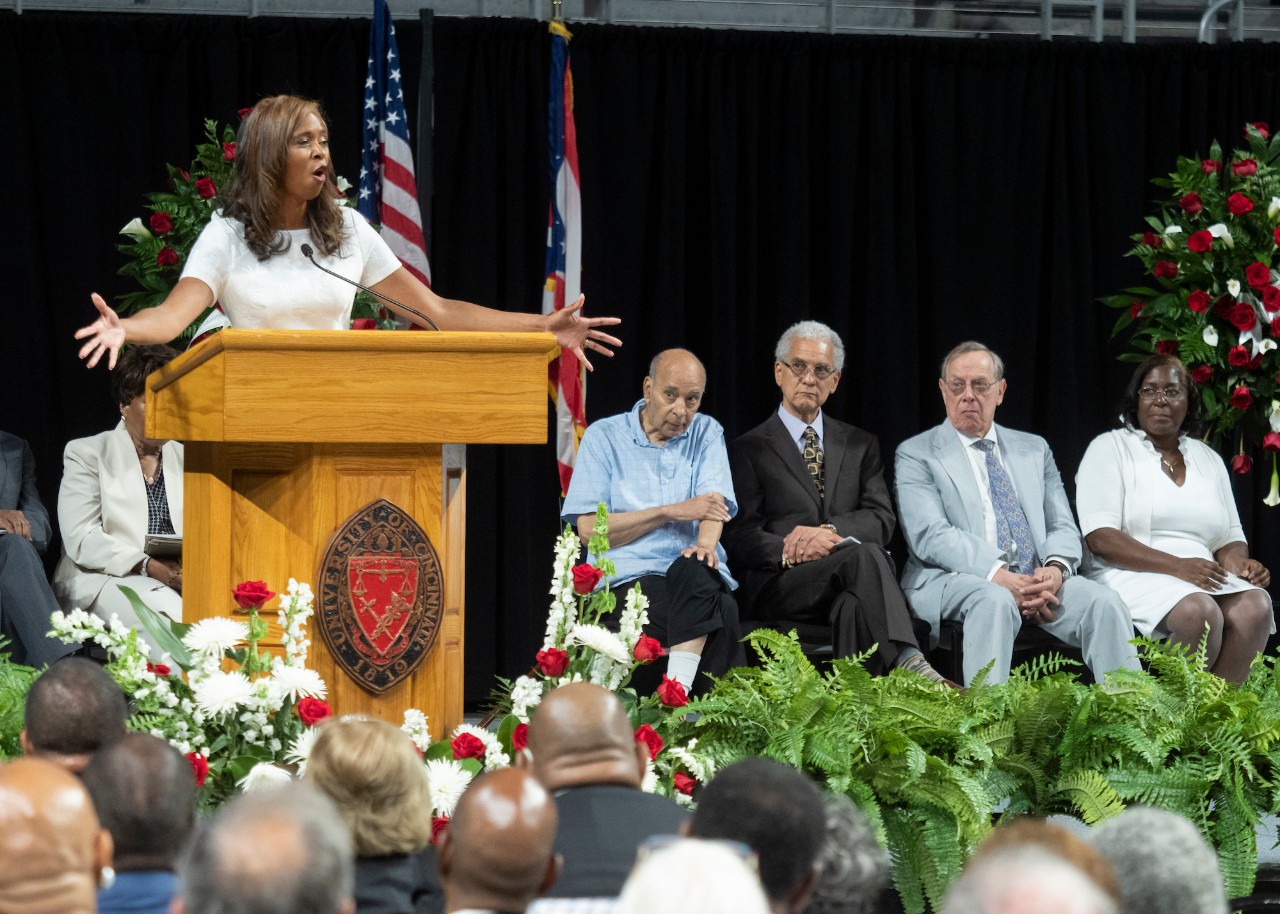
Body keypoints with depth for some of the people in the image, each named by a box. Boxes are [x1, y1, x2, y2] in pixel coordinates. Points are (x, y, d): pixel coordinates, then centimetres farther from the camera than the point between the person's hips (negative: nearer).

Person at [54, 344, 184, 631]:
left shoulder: (185, 458, 23)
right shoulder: (86, 454, 9)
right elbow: (81, 540, -6)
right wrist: (149, 568, -20)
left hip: (174, 582, 4)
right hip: (100, 581, -4)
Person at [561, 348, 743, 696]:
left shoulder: (707, 434, 17)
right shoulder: (603, 436, 9)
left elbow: (714, 503, 1)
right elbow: (589, 529, -1)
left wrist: (705, 543, -23)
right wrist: (672, 512, -6)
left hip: (696, 576, 2)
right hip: (630, 577, -2)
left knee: (694, 570, -37)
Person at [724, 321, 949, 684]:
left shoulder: (860, 446, 24)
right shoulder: (750, 450, 13)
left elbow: (882, 519, 8)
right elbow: (741, 538, 2)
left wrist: (831, 532, -14)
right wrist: (787, 552, -20)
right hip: (780, 584, -3)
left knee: (854, 606, -37)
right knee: (866, 556, -35)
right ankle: (908, 665, -53)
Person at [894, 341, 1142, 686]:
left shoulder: (1034, 450, 23)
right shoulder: (916, 454, 8)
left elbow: (1063, 528, 16)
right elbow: (930, 536, -7)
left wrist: (1055, 568, -10)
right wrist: (997, 575, -22)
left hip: (1038, 580, 4)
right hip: (955, 580, -4)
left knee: (1104, 602, -24)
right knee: (994, 600, -38)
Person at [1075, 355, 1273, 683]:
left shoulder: (1208, 459, 21)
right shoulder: (1110, 448, 5)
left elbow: (1229, 539, 22)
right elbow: (1099, 537, -8)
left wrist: (1238, 562, -5)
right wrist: (1177, 566, -19)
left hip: (1203, 577, 5)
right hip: (1132, 576, -5)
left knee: (1255, 605, -27)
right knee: (1199, 611, -36)